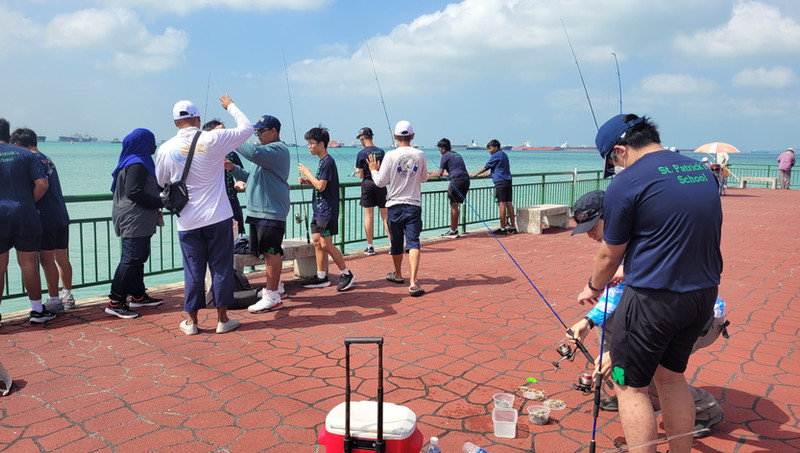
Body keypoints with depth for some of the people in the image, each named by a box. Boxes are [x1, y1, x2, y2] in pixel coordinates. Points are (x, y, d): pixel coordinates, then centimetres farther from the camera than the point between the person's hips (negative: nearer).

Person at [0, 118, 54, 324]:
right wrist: (30, 202, 7)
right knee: (29, 265, 7)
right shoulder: (26, 154, 3)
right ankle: (37, 310, 13)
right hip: (25, 217, 0)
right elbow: (42, 184, -6)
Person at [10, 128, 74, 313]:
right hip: (62, 216, 9)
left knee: (47, 260, -2)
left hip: (46, 218, -8)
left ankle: (54, 301, 3)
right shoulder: (47, 159, 18)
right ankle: (67, 296, 22)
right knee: (62, 258, 14)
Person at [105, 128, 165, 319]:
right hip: (134, 222, -11)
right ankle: (115, 302, -6)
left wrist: (155, 211, 19)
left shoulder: (139, 162, 19)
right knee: (131, 260, -10)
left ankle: (138, 296, 25)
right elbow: (134, 192, -22)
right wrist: (159, 202, -14)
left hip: (137, 222, 11)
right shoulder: (137, 164, -14)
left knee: (138, 257, 16)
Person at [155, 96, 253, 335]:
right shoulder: (213, 140, -8)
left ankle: (191, 321, 18)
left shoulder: (166, 149, -2)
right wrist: (231, 106, 18)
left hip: (187, 222, 2)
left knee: (193, 270, 10)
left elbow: (160, 181, 14)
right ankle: (222, 319, 14)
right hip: (218, 217, -2)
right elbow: (247, 128, 4)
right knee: (221, 267, 7)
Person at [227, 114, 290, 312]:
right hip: (260, 210, 11)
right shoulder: (268, 151, 23)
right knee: (270, 251, 18)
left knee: (272, 252, -8)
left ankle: (272, 298, -5)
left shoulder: (278, 150, -12)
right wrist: (234, 168, 12)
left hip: (271, 211, -11)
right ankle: (274, 287, 32)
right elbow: (252, 177, 28)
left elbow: (254, 153, -32)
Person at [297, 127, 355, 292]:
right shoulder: (323, 161, 15)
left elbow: (321, 186, -20)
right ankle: (321, 277, 18)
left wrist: (307, 173, -8)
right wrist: (308, 182, 8)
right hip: (319, 210, 10)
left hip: (327, 211, -10)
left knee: (326, 244, -8)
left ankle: (347, 274, 3)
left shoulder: (327, 162, -15)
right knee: (317, 242, 10)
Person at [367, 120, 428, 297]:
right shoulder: (420, 155, -1)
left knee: (396, 242, 14)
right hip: (414, 205, 1)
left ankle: (398, 274, 34)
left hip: (395, 205, 0)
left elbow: (380, 182, -4)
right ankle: (413, 282, -18)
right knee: (413, 242, -4)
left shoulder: (390, 156, -8)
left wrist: (374, 170, 13)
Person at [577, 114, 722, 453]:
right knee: (671, 375, 23)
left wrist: (593, 287, 16)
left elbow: (609, 255, -4)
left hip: (654, 298, -8)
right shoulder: (701, 171, 10)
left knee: (631, 386, 7)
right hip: (704, 294, 8)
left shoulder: (626, 184, -12)